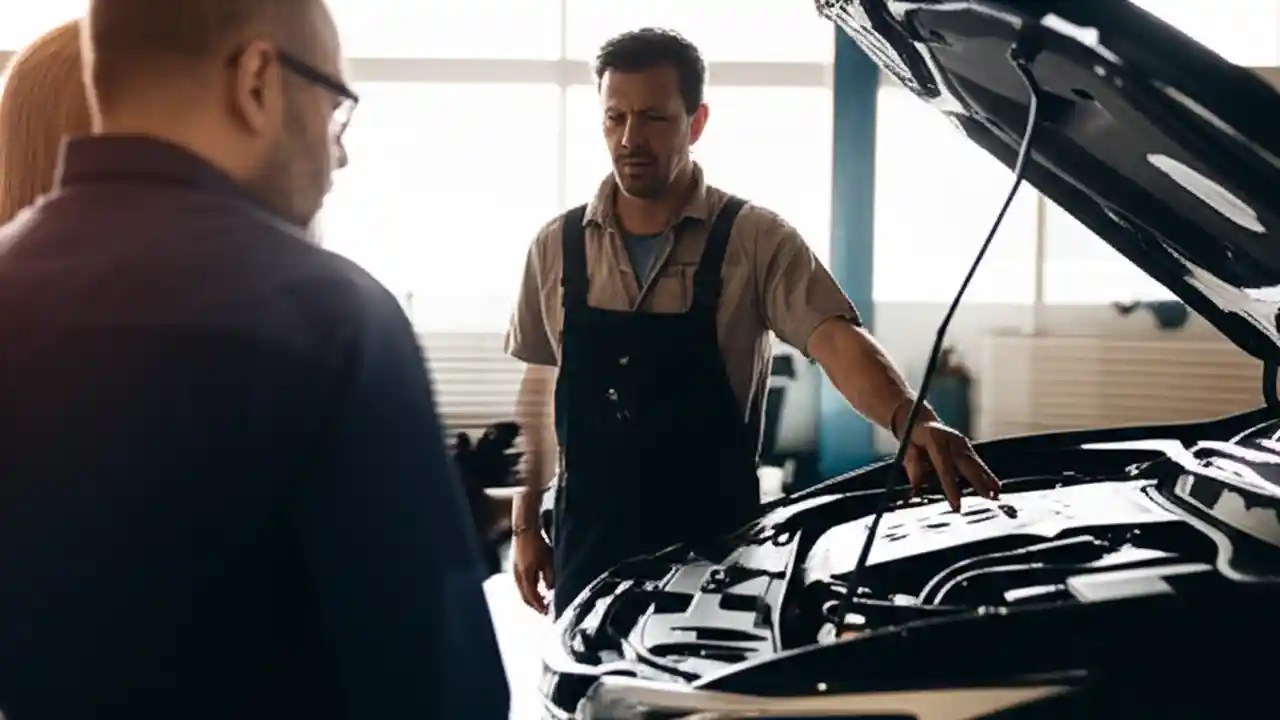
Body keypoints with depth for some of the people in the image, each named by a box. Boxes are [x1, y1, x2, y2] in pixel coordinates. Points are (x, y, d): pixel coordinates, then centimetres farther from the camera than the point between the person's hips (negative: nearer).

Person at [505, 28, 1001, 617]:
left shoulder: (756, 241, -8)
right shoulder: (557, 247, 2)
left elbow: (837, 340, -21)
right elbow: (536, 387, 11)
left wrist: (912, 421, -40)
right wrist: (525, 524, 9)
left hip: (715, 550, -2)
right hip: (588, 550, 3)